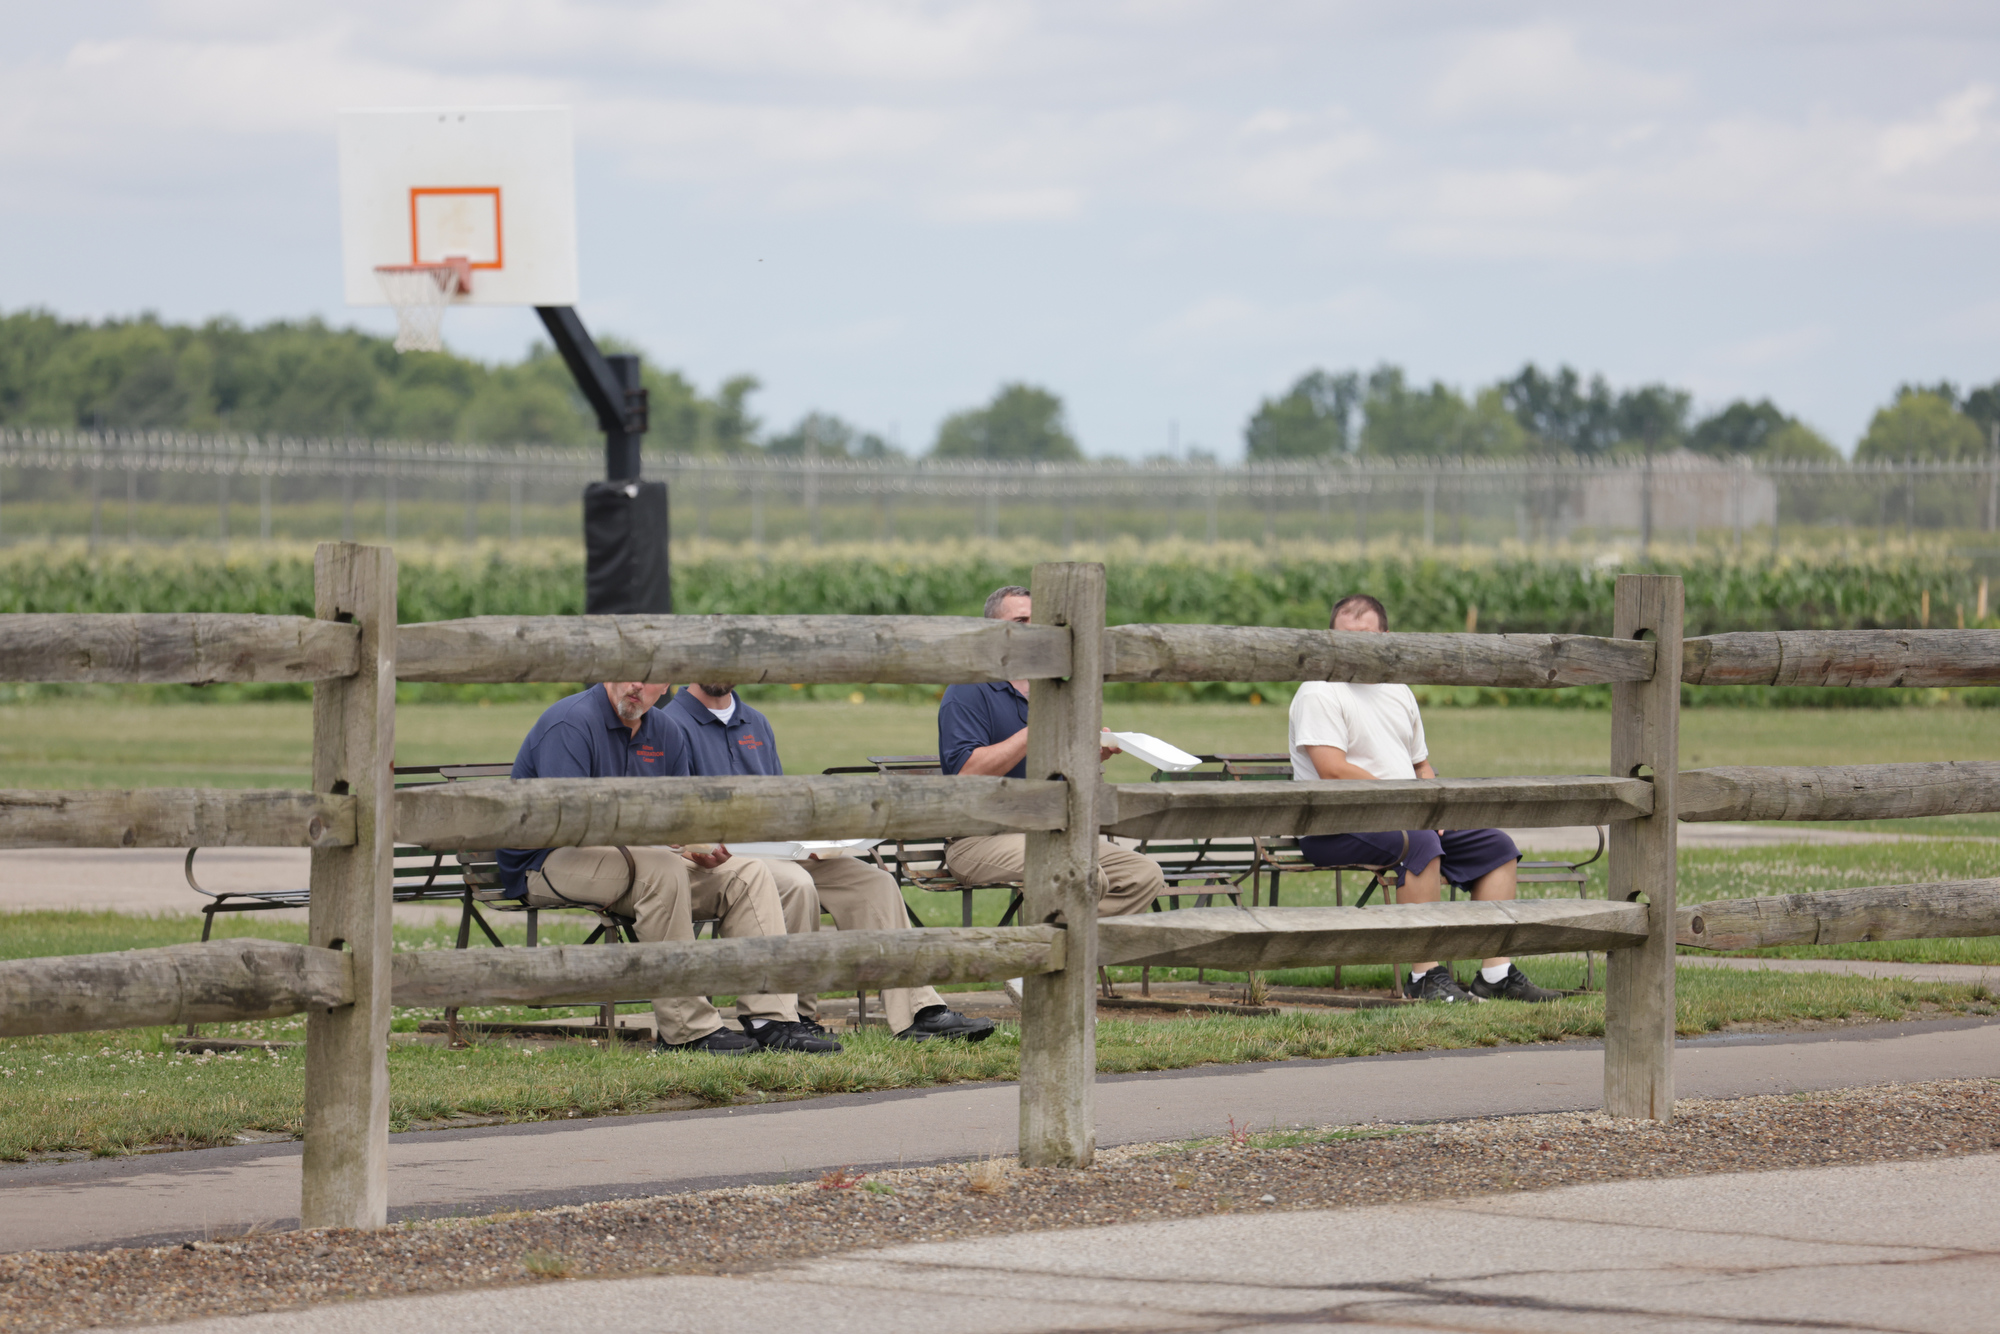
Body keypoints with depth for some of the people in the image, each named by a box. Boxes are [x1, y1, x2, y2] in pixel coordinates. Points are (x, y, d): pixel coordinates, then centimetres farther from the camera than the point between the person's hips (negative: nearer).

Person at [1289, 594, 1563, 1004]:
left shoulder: (1398, 693, 20)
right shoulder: (1319, 694, -7)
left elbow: (1421, 766, 26)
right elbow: (1332, 771, -18)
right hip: (1333, 827, -9)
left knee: (1496, 846, 1)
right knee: (1419, 842, -36)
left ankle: (1497, 975, -1)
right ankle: (1427, 977, -36)